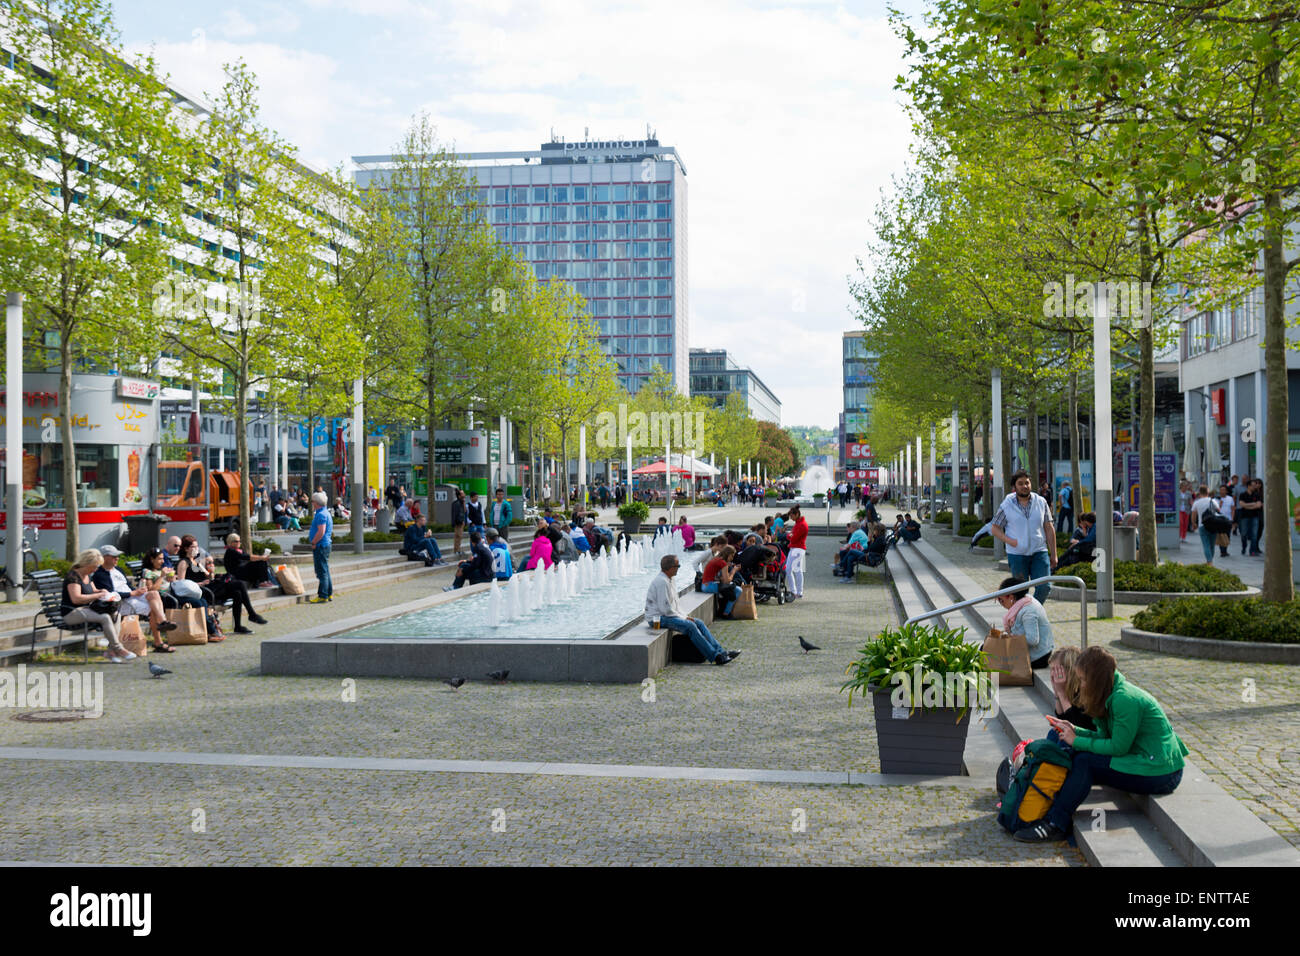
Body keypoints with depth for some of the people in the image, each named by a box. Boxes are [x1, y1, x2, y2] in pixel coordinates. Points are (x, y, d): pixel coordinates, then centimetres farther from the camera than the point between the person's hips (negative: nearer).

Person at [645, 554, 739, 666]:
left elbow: (675, 604, 20)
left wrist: (684, 616, 4)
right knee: (690, 626, -25)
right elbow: (666, 609, -22)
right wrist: (684, 618, -13)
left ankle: (719, 651, -3)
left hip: (667, 615, 10)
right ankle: (716, 656, -25)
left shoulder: (669, 580, 13)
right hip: (658, 618, -10)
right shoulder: (662, 582, -20)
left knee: (699, 622, 1)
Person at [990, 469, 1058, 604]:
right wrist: (1009, 540, -13)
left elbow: (1049, 529, 8)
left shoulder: (1041, 503, 4)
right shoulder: (1006, 506, -2)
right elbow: (995, 528, 4)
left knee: (1045, 587, -7)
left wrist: (1053, 554, 7)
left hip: (1039, 552, 2)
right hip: (1017, 554, -1)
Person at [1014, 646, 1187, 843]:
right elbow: (1107, 737, 12)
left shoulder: (1125, 700, -21)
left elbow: (1118, 748, -19)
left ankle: (1056, 825, -12)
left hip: (1160, 774, -9)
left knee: (1084, 762, -16)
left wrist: (1077, 741, -10)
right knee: (1082, 759, 1)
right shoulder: (1113, 694, 8)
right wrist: (1074, 730, 3)